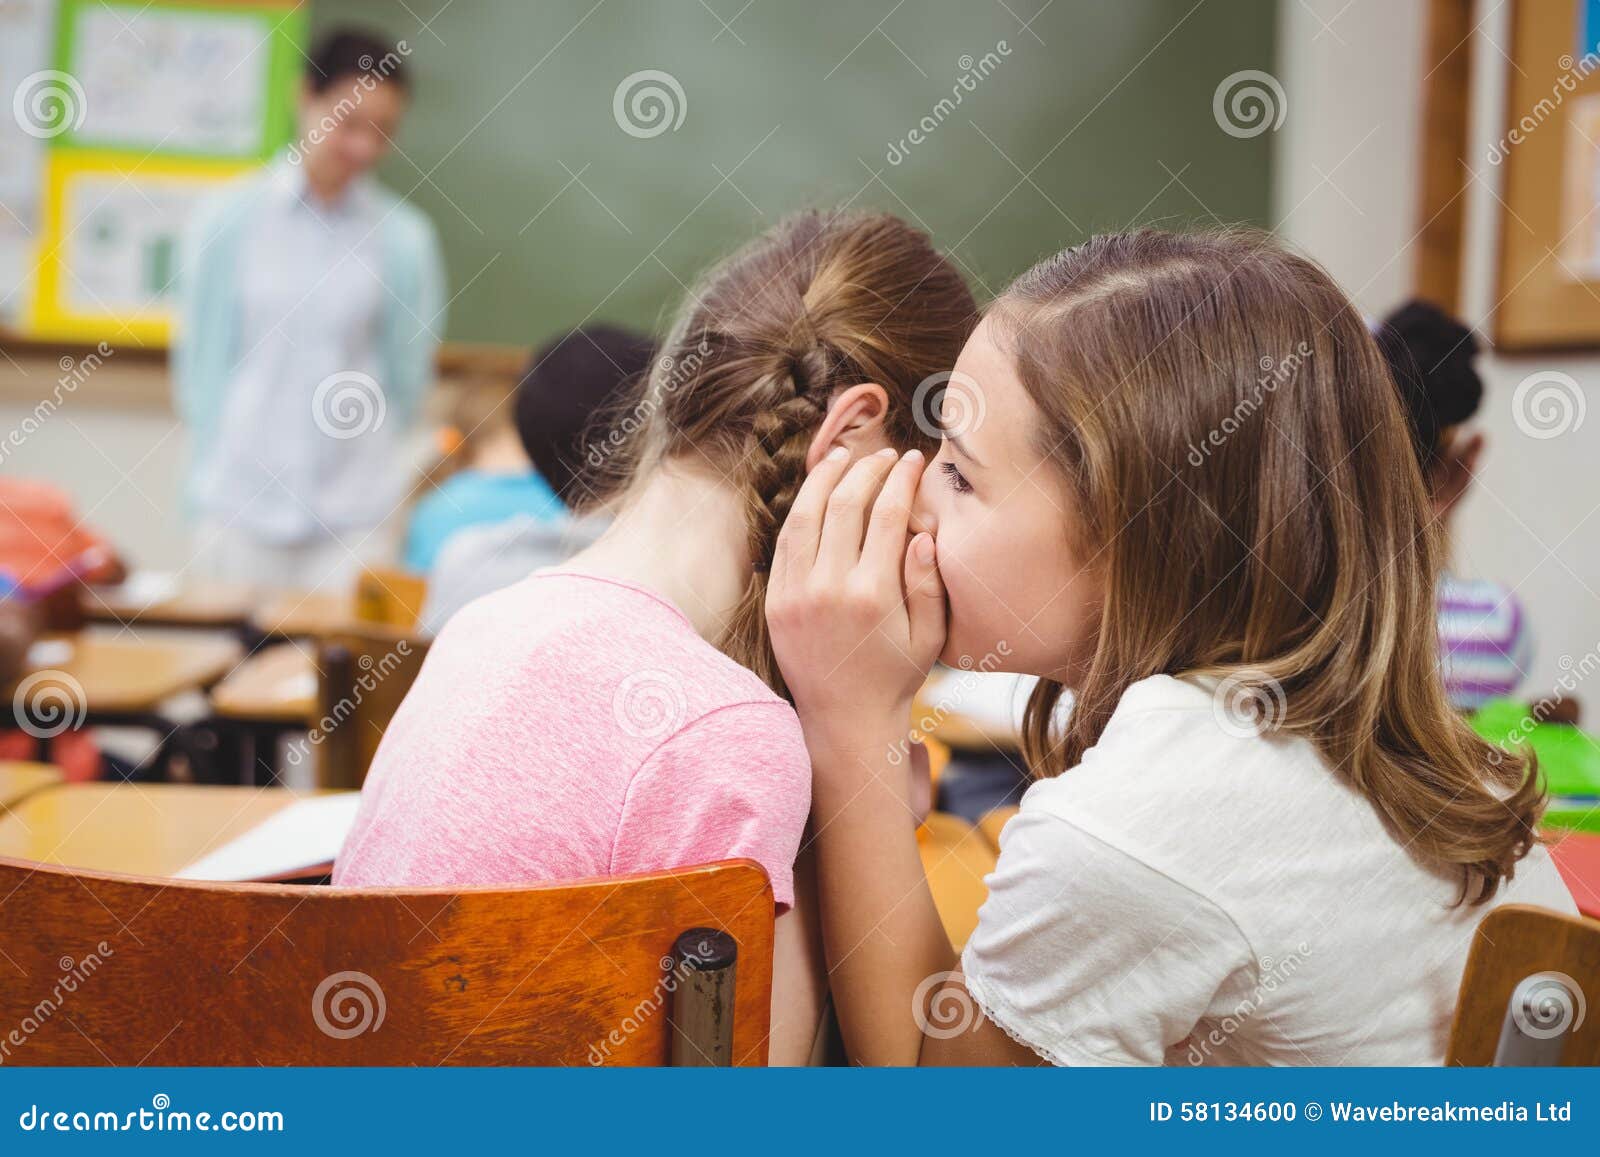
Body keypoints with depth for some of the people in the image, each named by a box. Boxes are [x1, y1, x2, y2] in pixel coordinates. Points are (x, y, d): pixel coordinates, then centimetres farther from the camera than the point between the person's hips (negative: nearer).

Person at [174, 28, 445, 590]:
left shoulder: (404, 239, -3)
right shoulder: (229, 220, 0)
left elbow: (407, 373, 6)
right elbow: (200, 357, 6)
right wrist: (214, 474, 8)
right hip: (240, 504, 1)